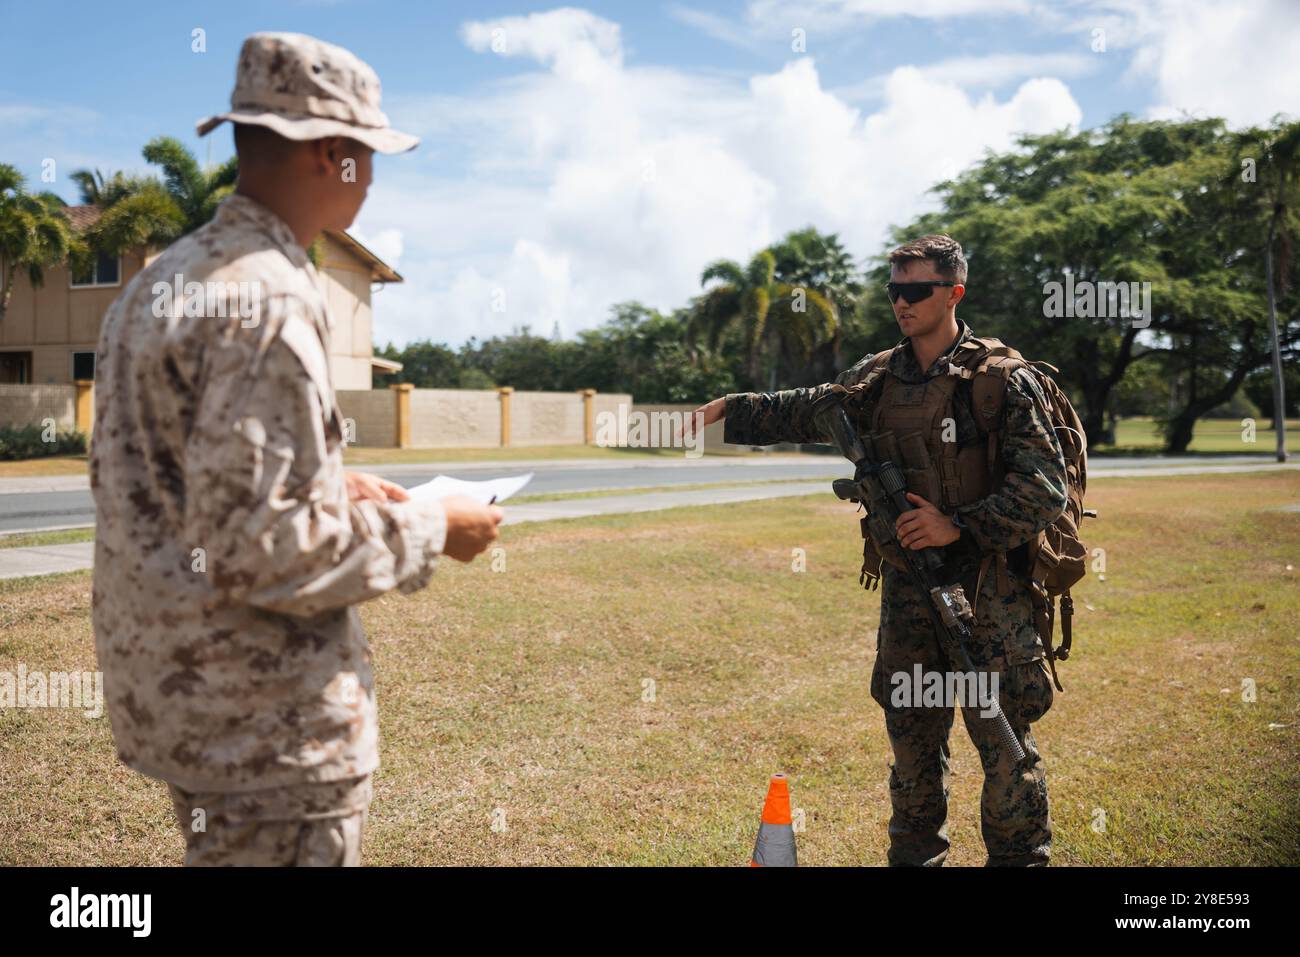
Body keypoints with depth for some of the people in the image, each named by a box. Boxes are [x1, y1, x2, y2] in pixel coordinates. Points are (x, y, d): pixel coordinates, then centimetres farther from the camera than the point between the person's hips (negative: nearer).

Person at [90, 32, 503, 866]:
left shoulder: (160, 283, 9)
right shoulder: (269, 297, -21)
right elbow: (258, 549, -25)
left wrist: (329, 484, 14)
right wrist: (431, 532, -13)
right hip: (269, 726, -9)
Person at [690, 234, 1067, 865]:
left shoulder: (1001, 379, -9)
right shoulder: (877, 378, 8)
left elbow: (1046, 486, -12)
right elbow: (804, 412, 22)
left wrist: (959, 526, -17)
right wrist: (726, 410, 13)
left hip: (988, 591, -5)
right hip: (906, 588, 5)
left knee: (1003, 738, 2)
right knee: (911, 735, 14)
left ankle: (1019, 856, 18)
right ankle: (915, 854, 29)